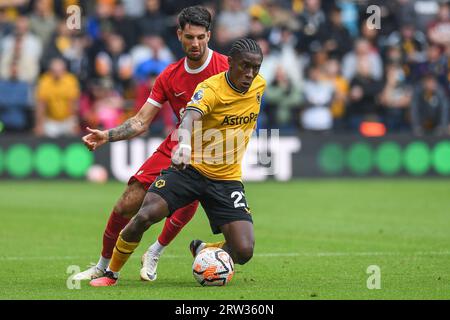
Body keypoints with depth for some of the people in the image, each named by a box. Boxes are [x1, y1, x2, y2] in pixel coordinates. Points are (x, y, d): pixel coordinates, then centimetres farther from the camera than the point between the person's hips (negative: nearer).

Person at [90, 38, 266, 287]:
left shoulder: (259, 84, -1)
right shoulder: (210, 88, -19)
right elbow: (190, 116, -41)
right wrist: (184, 142, -62)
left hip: (227, 180, 4)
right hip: (190, 167, -4)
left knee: (243, 252, -13)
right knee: (145, 215, -23)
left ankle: (201, 250, 22)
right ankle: (111, 273, 1)